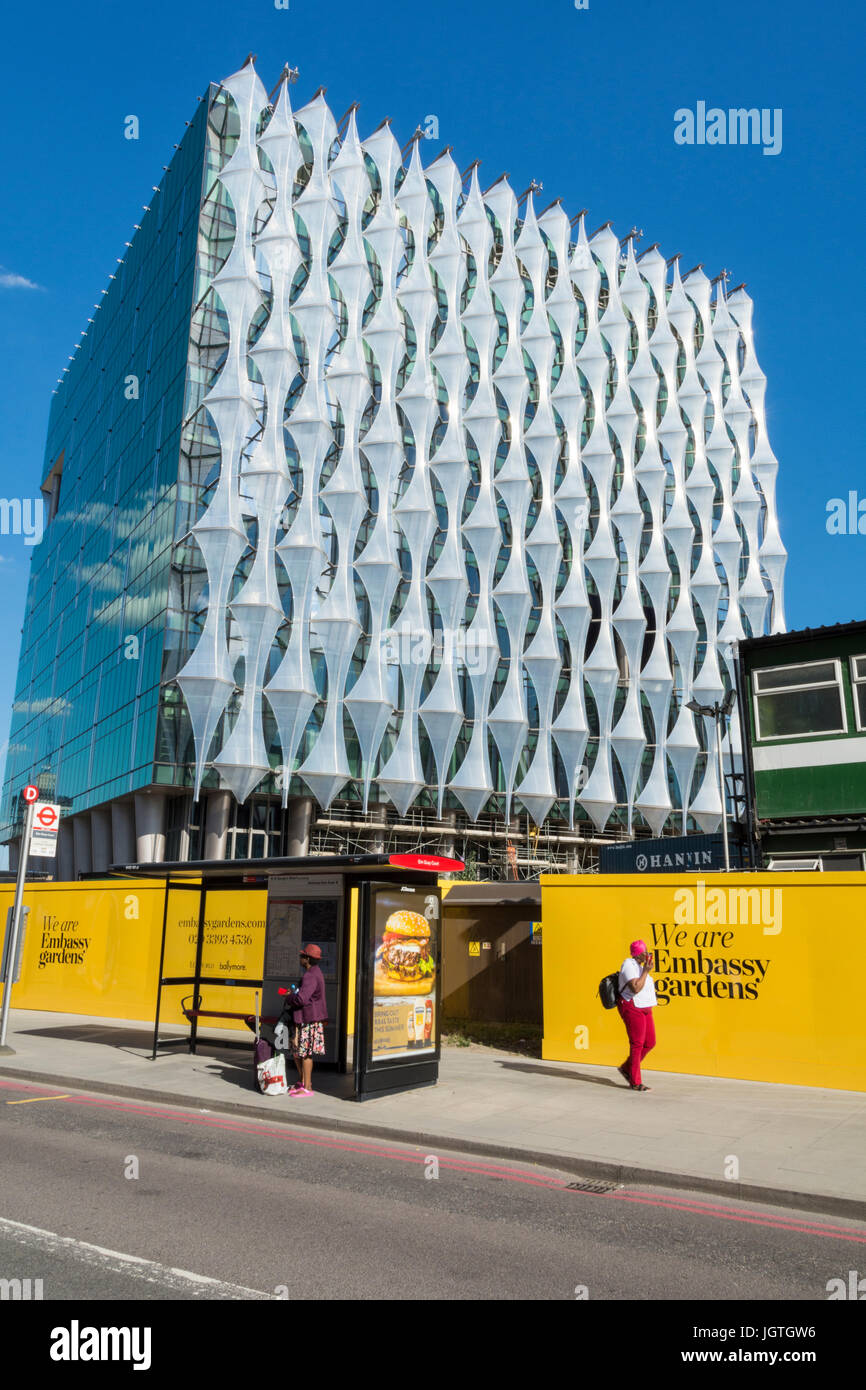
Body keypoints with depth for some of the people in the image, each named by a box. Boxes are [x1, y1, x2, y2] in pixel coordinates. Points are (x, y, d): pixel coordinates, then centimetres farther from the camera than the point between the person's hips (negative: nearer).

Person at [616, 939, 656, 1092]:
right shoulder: (629, 966, -16)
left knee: (650, 1043, 9)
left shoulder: (637, 965, 14)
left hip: (643, 1009, 10)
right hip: (632, 1009, -10)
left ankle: (626, 1068, 23)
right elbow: (635, 989, -26)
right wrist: (646, 971, -23)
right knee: (637, 1044, -4)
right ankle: (635, 1083, 5)